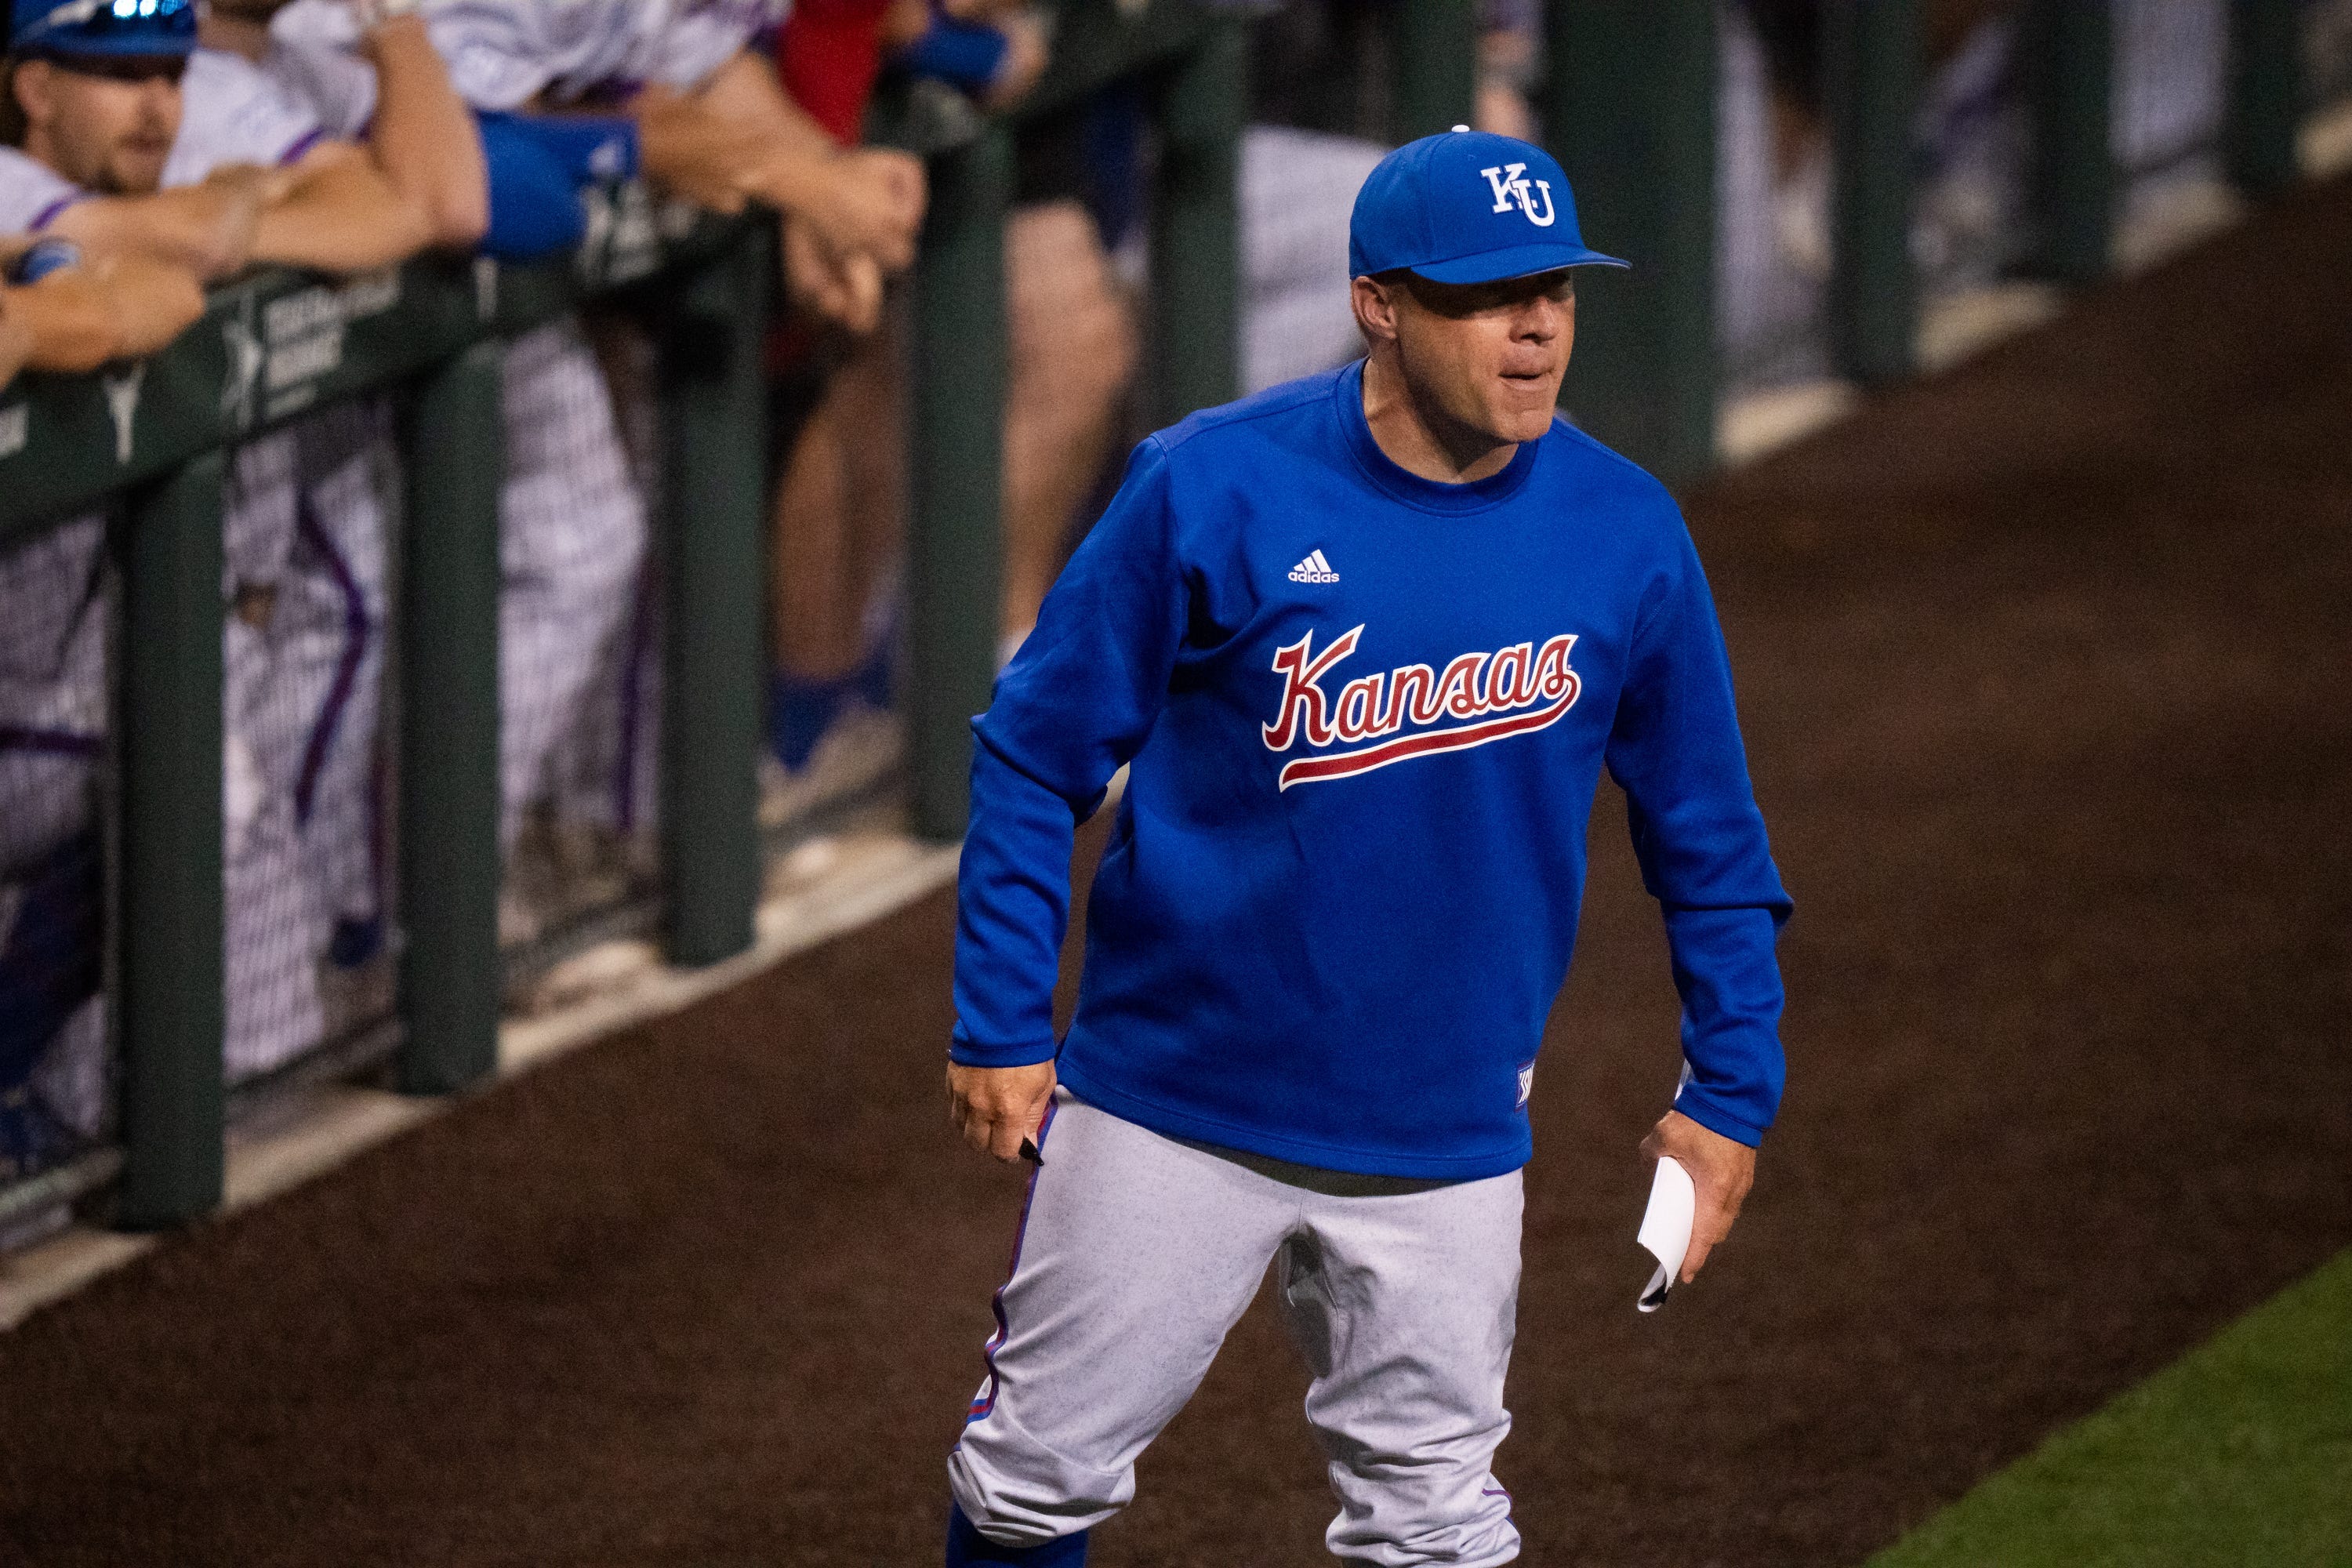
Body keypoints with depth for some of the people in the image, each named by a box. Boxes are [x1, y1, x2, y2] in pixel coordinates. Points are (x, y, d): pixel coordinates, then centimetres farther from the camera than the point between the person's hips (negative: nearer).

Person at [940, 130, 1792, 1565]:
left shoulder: (1625, 533, -4)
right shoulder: (1212, 490, -12)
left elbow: (1707, 836, 8)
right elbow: (1036, 758, -4)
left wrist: (1733, 1087, 5)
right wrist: (1000, 1031, -7)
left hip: (1444, 1148, 2)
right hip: (1172, 1108, -2)